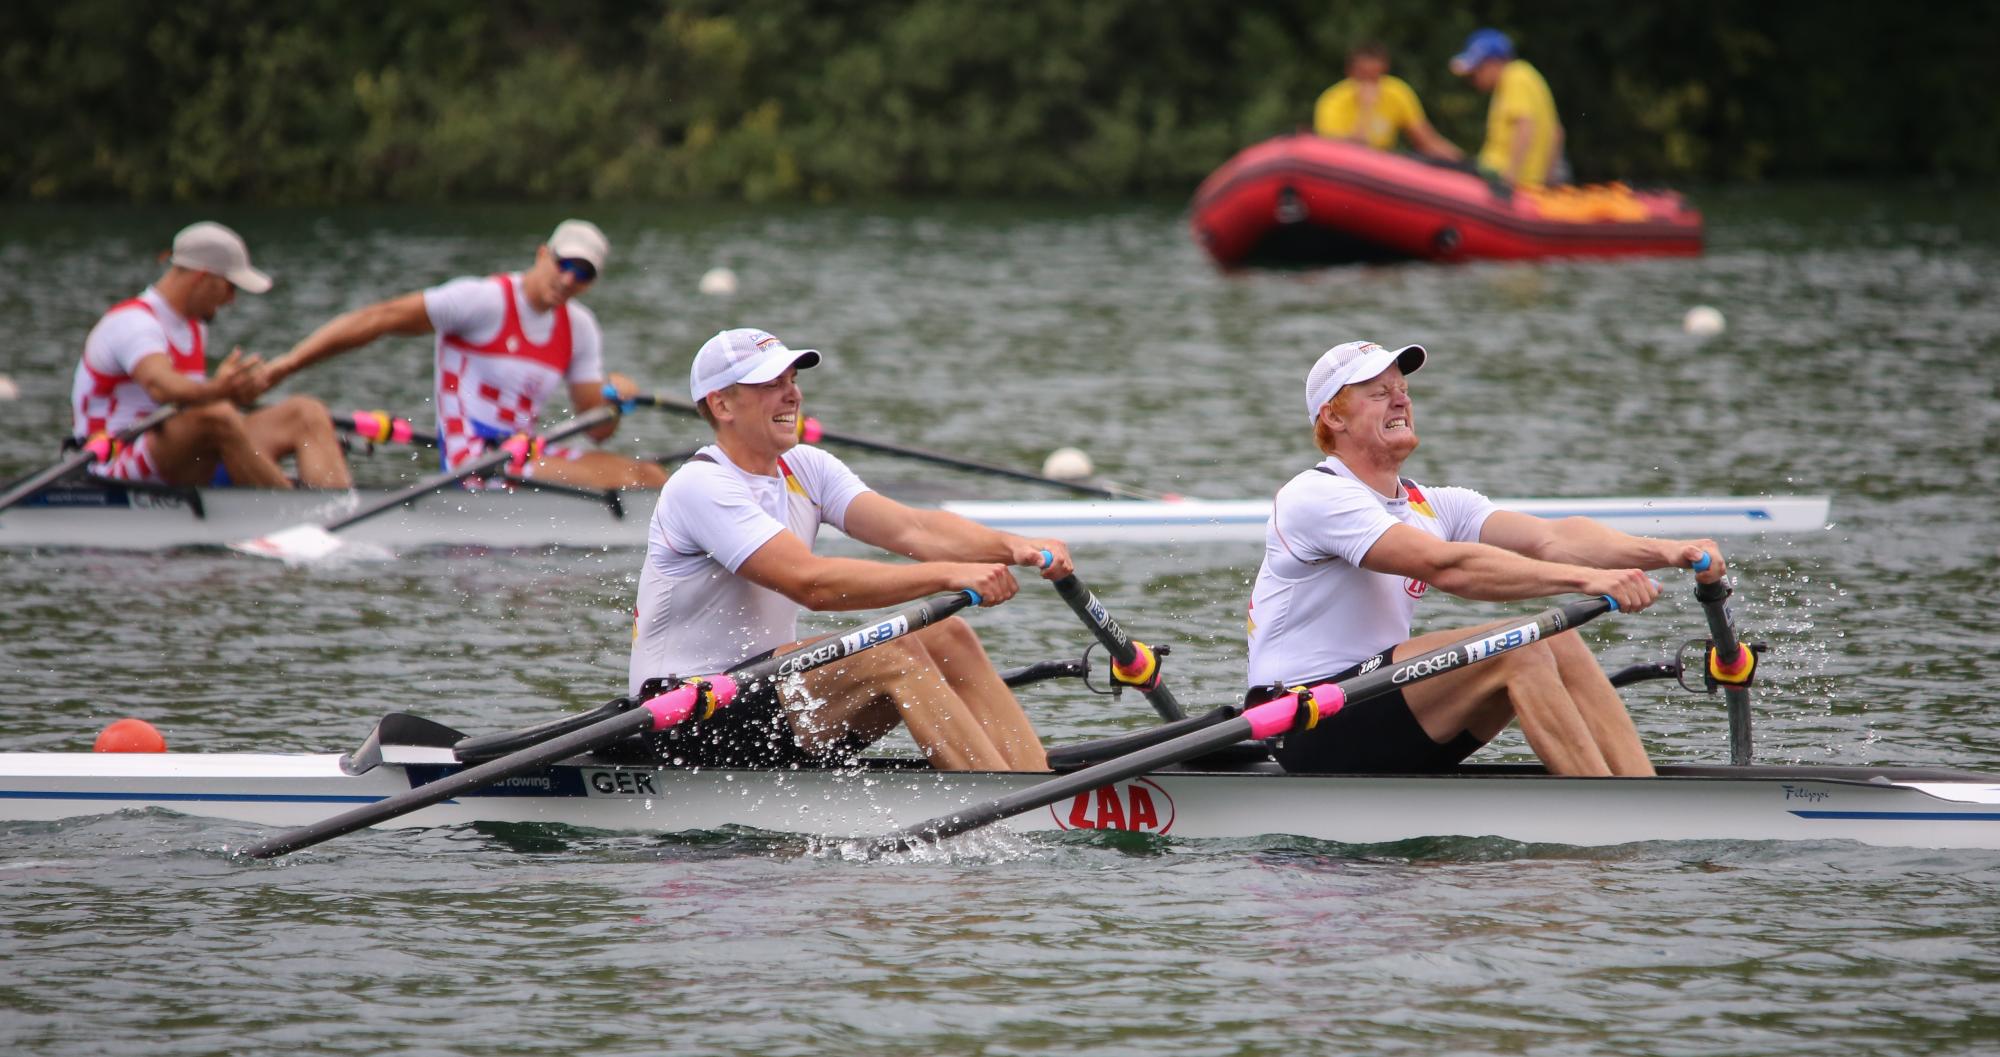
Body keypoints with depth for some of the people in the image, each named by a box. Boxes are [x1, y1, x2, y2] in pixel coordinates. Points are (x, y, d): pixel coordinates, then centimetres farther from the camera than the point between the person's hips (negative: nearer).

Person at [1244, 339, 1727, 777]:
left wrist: (1665, 552, -19)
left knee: (1557, 642, -10)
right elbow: (1446, 566, -26)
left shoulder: (1433, 506, 14)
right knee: (1516, 647, -22)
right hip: (1308, 736, -8)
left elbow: (1550, 539, -3)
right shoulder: (1315, 497, -13)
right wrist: (1584, 579, -35)